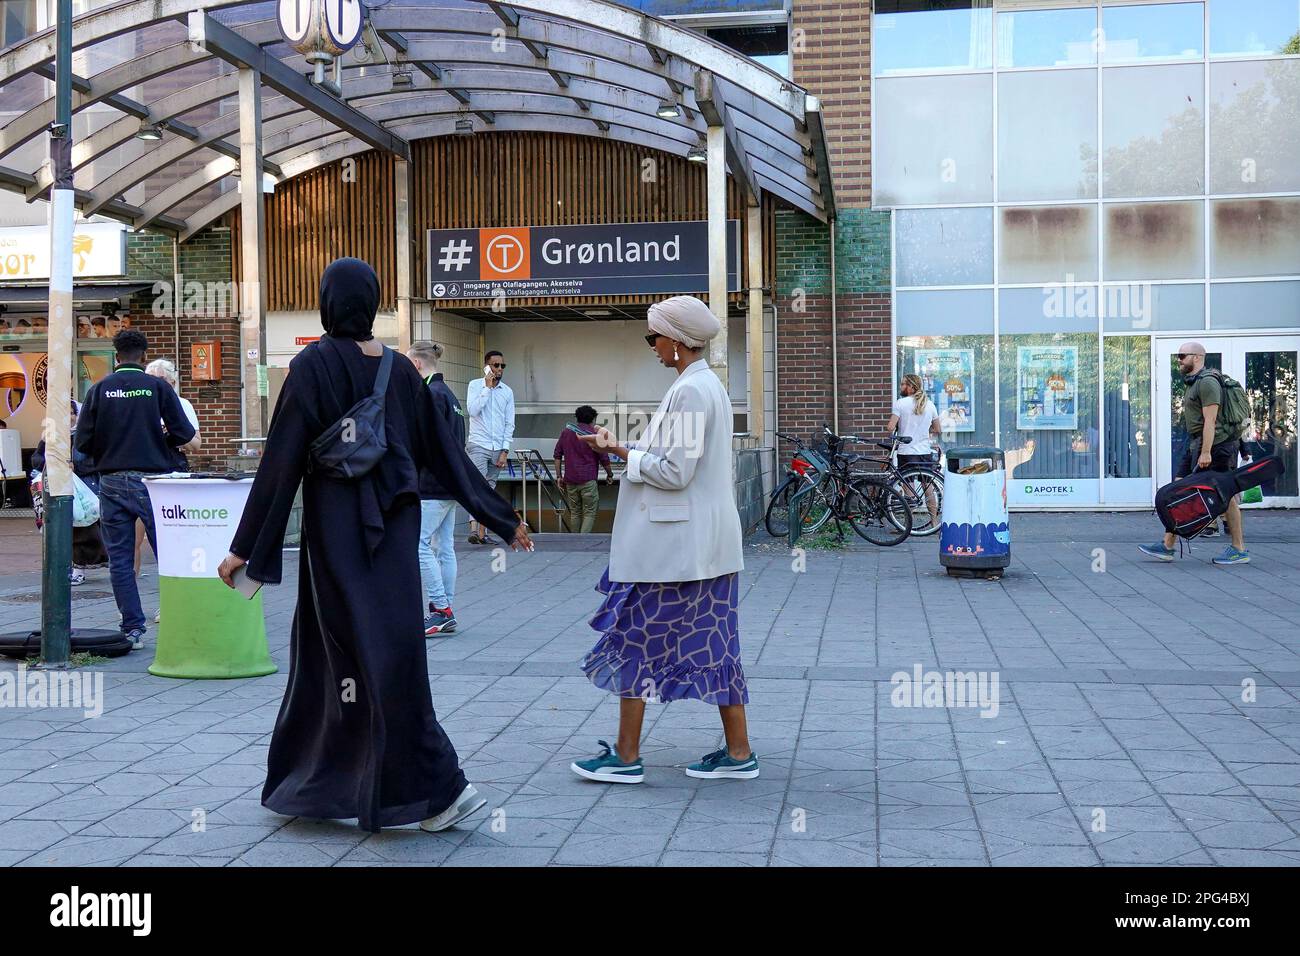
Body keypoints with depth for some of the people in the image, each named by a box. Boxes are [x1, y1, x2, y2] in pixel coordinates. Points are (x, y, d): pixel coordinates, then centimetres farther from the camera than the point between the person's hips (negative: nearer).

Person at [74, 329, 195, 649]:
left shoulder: (99, 389, 1)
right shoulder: (157, 387, -3)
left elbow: (82, 442, -2)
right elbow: (184, 432, -7)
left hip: (112, 483, 1)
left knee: (120, 559, 7)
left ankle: (132, 629, 6)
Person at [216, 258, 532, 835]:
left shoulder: (313, 365, -10)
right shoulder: (400, 370, 5)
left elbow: (281, 460, -13)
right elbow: (445, 452, 7)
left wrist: (245, 546, -9)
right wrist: (502, 519, 13)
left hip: (339, 528, -6)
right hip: (393, 524, 6)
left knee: (375, 653, -2)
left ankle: (438, 786, -3)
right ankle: (310, 783, 20)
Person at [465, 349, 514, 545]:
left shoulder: (507, 392, 10)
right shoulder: (475, 385, 2)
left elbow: (510, 424, 9)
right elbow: (472, 410, -14)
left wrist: (505, 451, 1)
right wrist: (488, 388, -12)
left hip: (497, 448, 4)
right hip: (479, 445, -4)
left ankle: (481, 532, 7)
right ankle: (474, 529, -26)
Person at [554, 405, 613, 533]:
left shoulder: (566, 432, 10)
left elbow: (557, 455, 9)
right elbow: (604, 459, -1)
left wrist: (559, 476, 12)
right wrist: (610, 474, 15)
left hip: (570, 480, 4)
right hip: (588, 480, -4)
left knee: (574, 512, 14)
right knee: (589, 513, -1)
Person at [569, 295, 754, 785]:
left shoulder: (689, 391, -17)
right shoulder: (710, 386, 15)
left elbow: (675, 472, -20)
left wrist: (620, 450, -10)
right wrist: (623, 446, 14)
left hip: (672, 545, -10)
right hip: (707, 542, 10)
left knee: (636, 639, 0)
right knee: (713, 643, 11)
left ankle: (626, 757, 7)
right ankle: (738, 753, 15)